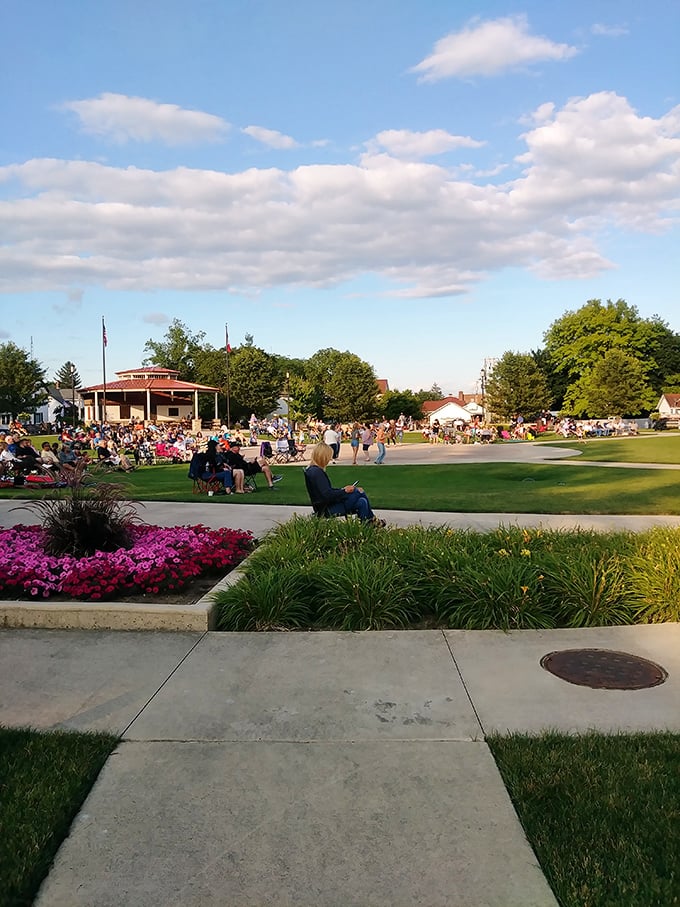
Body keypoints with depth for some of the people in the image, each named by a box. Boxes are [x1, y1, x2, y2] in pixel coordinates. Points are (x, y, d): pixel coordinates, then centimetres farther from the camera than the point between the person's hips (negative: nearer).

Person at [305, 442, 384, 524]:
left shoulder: (312, 470, 12)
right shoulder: (316, 472, -20)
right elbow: (327, 495, -24)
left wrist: (342, 489, 8)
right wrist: (344, 491, -11)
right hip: (328, 509, -10)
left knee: (362, 502, 0)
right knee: (360, 492, -8)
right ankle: (371, 519, 9)